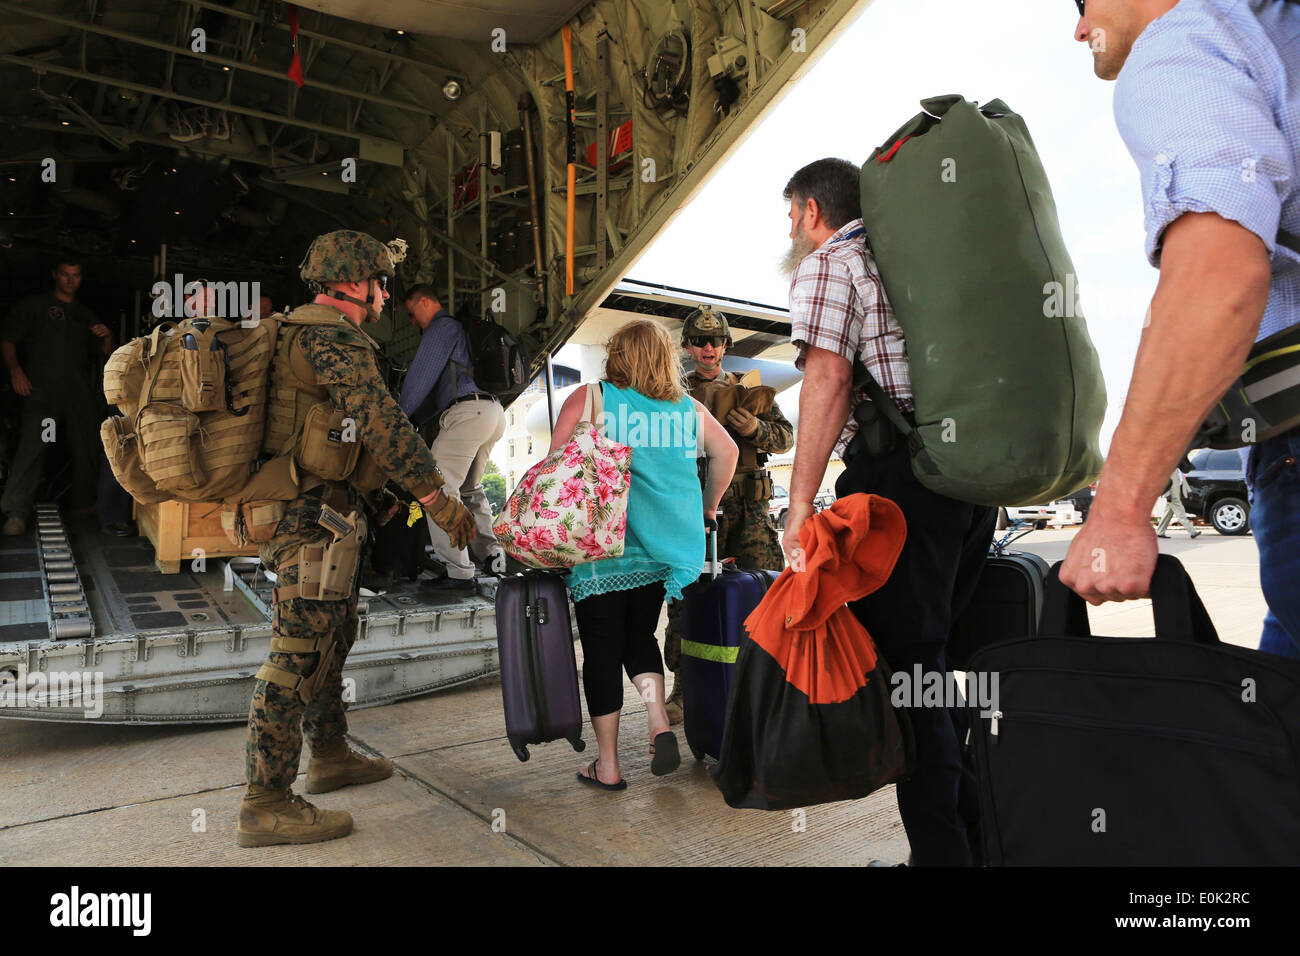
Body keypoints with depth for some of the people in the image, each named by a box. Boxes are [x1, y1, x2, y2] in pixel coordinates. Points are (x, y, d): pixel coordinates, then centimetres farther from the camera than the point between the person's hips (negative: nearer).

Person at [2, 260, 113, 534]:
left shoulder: (85, 315, 23)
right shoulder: (33, 305, 12)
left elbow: (107, 353, 21)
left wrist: (107, 336, -1)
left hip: (79, 393, 4)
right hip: (42, 389, -4)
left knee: (88, 448, 4)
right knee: (32, 447, -16)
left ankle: (87, 502, 19)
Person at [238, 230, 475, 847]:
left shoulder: (303, 333, 21)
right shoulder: (332, 337, -13)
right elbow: (378, 418, -25)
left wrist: (377, 495, 28)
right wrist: (434, 494, -24)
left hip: (309, 513, 11)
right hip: (314, 518, -11)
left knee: (333, 635, 20)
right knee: (299, 654, -8)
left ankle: (330, 756, 34)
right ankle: (265, 805, 0)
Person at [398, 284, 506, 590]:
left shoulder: (442, 327, 0)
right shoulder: (460, 328, 31)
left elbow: (421, 376, -3)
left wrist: (402, 416, 9)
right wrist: (415, 420, 28)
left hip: (467, 412, -10)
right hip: (494, 411, 10)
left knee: (441, 488, -9)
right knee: (470, 488, 22)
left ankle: (459, 573, -12)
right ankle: (491, 554, 21)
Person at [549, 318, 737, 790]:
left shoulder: (587, 399, -1)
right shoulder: (689, 408, 9)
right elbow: (727, 452, 17)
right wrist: (707, 507, 29)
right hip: (666, 547, 4)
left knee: (602, 649, 6)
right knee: (639, 635, 21)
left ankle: (607, 765, 13)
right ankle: (660, 724, 2)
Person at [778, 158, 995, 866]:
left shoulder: (826, 265, 0)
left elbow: (828, 379, -14)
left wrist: (799, 504, -16)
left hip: (902, 471, -8)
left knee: (905, 659, -4)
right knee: (933, 654, 14)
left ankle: (940, 849, 2)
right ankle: (976, 833, 21)